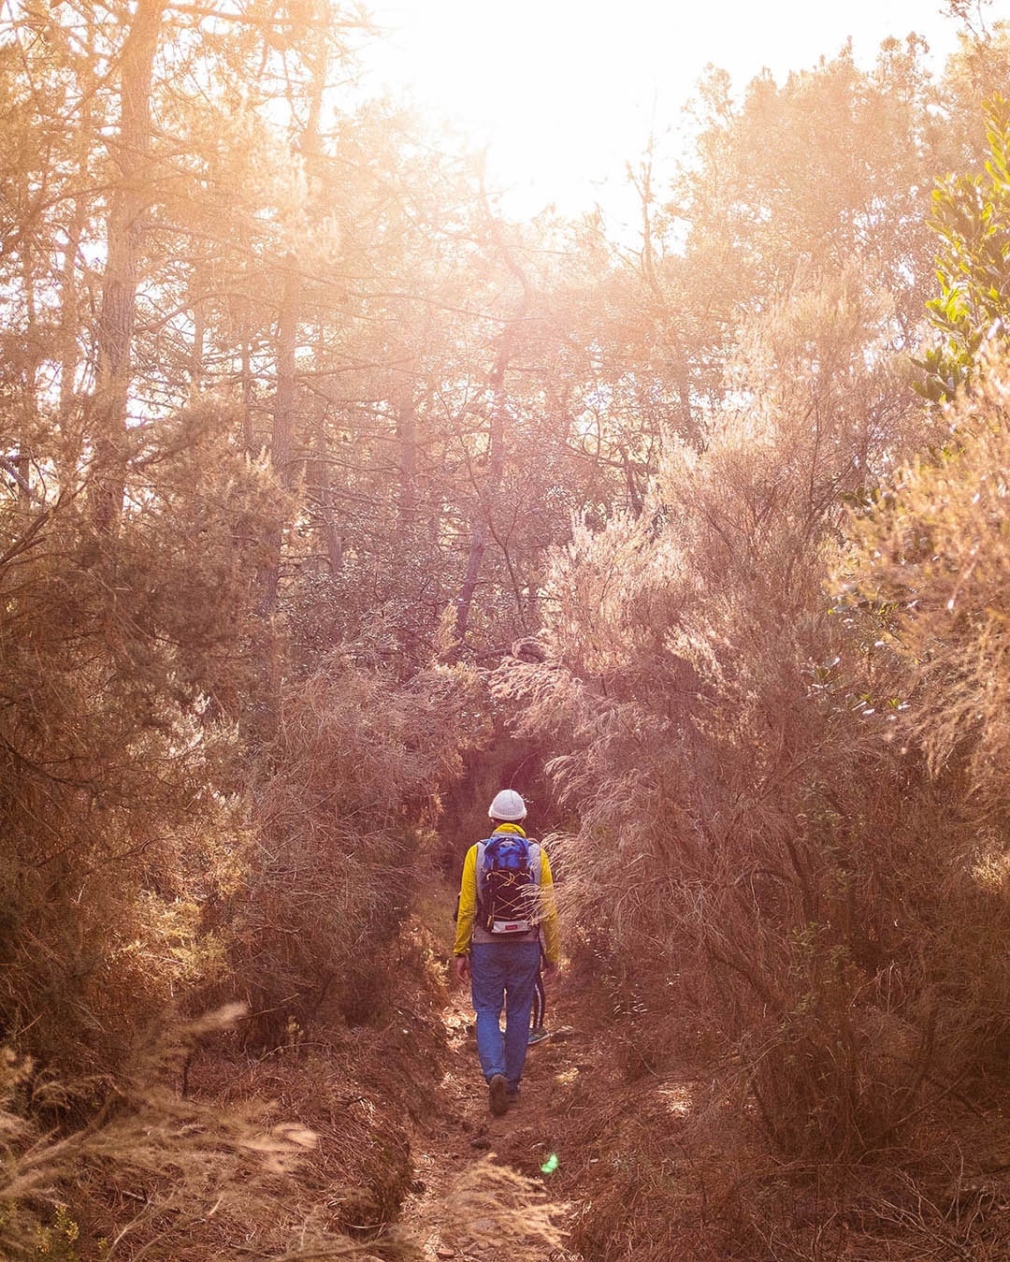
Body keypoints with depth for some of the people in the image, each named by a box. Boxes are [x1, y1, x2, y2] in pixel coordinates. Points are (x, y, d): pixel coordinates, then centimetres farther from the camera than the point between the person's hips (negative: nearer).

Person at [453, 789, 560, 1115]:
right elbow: (548, 908, -1)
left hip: (486, 946, -1)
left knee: (487, 1011, 8)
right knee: (519, 1013, 12)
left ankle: (494, 1074, -13)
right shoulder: (536, 853, -1)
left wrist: (460, 951, 2)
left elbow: (466, 907, -5)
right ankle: (512, 1084, 19)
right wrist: (552, 953, 7)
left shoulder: (477, 852, -3)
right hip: (525, 945, 1)